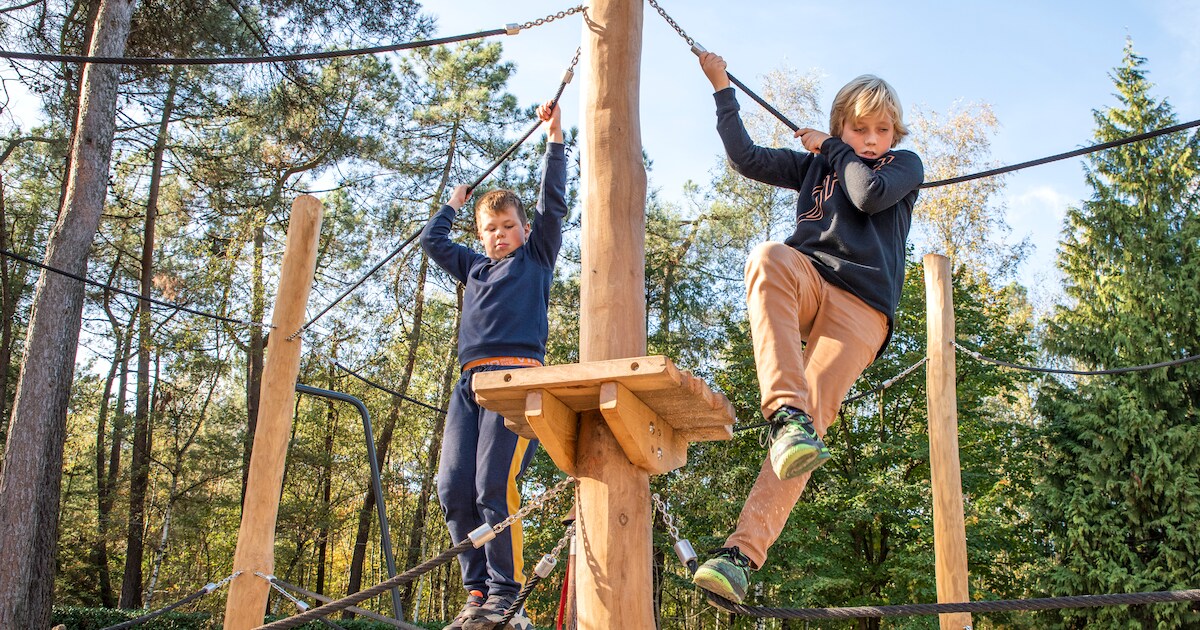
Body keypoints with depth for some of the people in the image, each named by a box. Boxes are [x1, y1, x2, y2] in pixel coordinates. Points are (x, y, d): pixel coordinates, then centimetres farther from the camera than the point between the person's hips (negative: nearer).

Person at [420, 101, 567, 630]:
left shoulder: (536, 258, 16)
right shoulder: (474, 268, 28)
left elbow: (553, 203, 8)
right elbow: (432, 241, 37)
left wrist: (555, 136, 8)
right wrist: (454, 202, 43)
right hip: (470, 381, 6)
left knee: (494, 487, -17)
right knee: (453, 489, -5)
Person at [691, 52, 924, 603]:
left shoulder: (906, 166, 17)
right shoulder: (815, 164, 25)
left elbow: (870, 194, -5)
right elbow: (747, 158, 17)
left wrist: (834, 149, 10)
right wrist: (722, 87, 16)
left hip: (862, 305, -2)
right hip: (807, 281, 2)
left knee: (812, 416, -24)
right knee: (767, 256, -36)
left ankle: (743, 551, -33)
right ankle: (785, 410, -49)